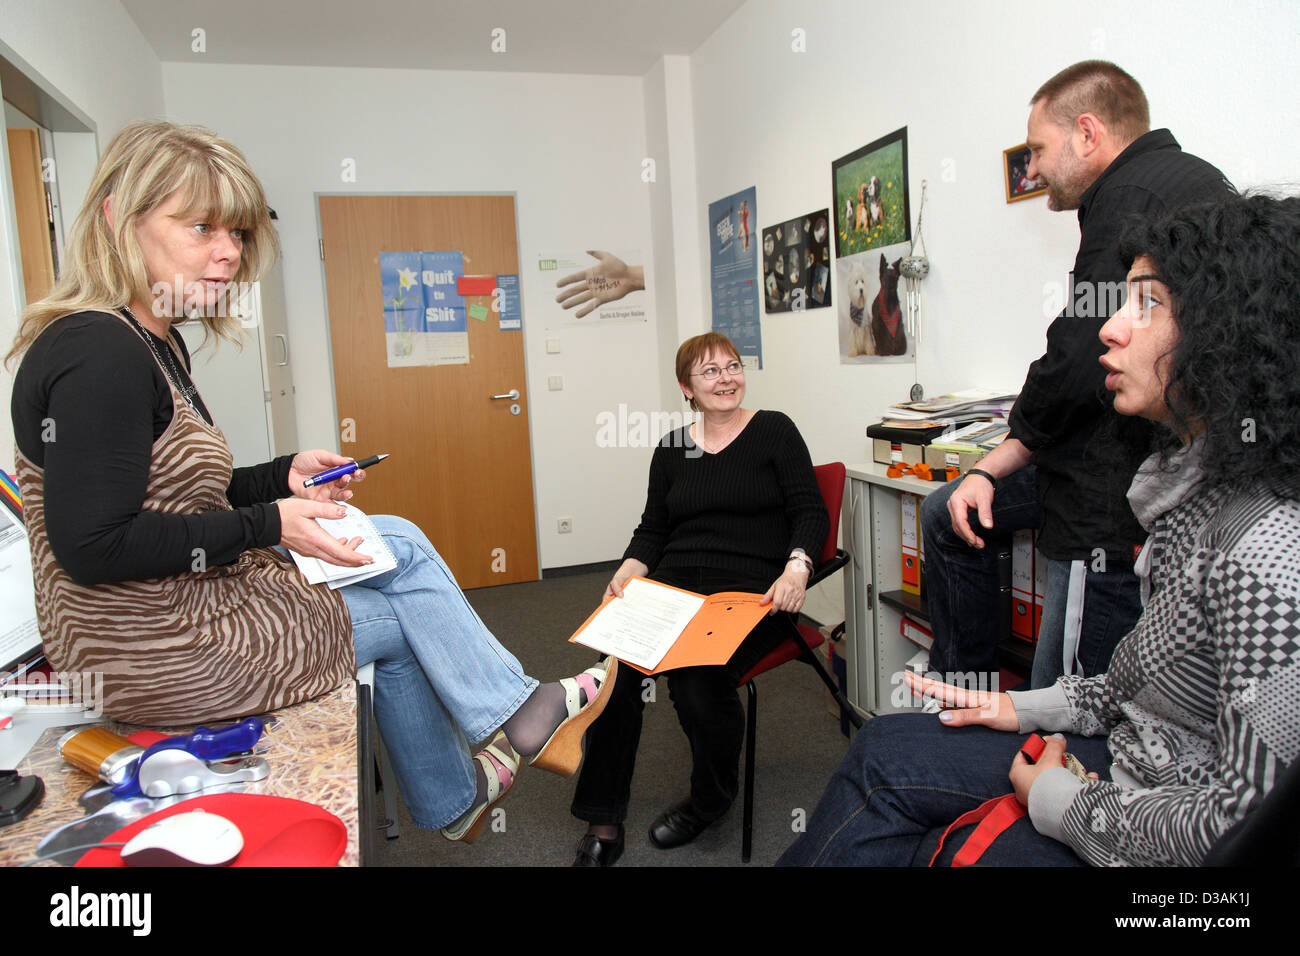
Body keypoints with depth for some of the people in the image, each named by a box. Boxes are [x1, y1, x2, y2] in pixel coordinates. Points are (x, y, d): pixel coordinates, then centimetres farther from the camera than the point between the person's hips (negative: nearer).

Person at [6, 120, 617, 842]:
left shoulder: (152, 342, 10)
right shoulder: (98, 354, -23)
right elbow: (92, 545, -27)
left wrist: (282, 479, 3)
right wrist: (265, 525, -22)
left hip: (184, 607, 10)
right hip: (162, 653, -10)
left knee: (398, 542, 12)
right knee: (403, 604, -1)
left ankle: (451, 802, 24)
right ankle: (523, 719, 25)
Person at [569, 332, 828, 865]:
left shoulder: (774, 431, 6)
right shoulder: (671, 450, 17)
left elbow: (810, 512, 0)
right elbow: (653, 528, 15)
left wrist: (797, 566, -18)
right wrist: (629, 569, -5)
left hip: (753, 593, -3)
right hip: (673, 586, 4)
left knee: (697, 680, -29)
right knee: (618, 670, -24)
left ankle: (710, 801, 5)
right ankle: (602, 826, -9)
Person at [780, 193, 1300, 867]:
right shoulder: (1203, 485, 1)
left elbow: (1237, 820, -29)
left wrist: (1058, 801, -16)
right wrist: (1026, 709, 8)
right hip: (1130, 761, 8)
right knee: (883, 753, 9)